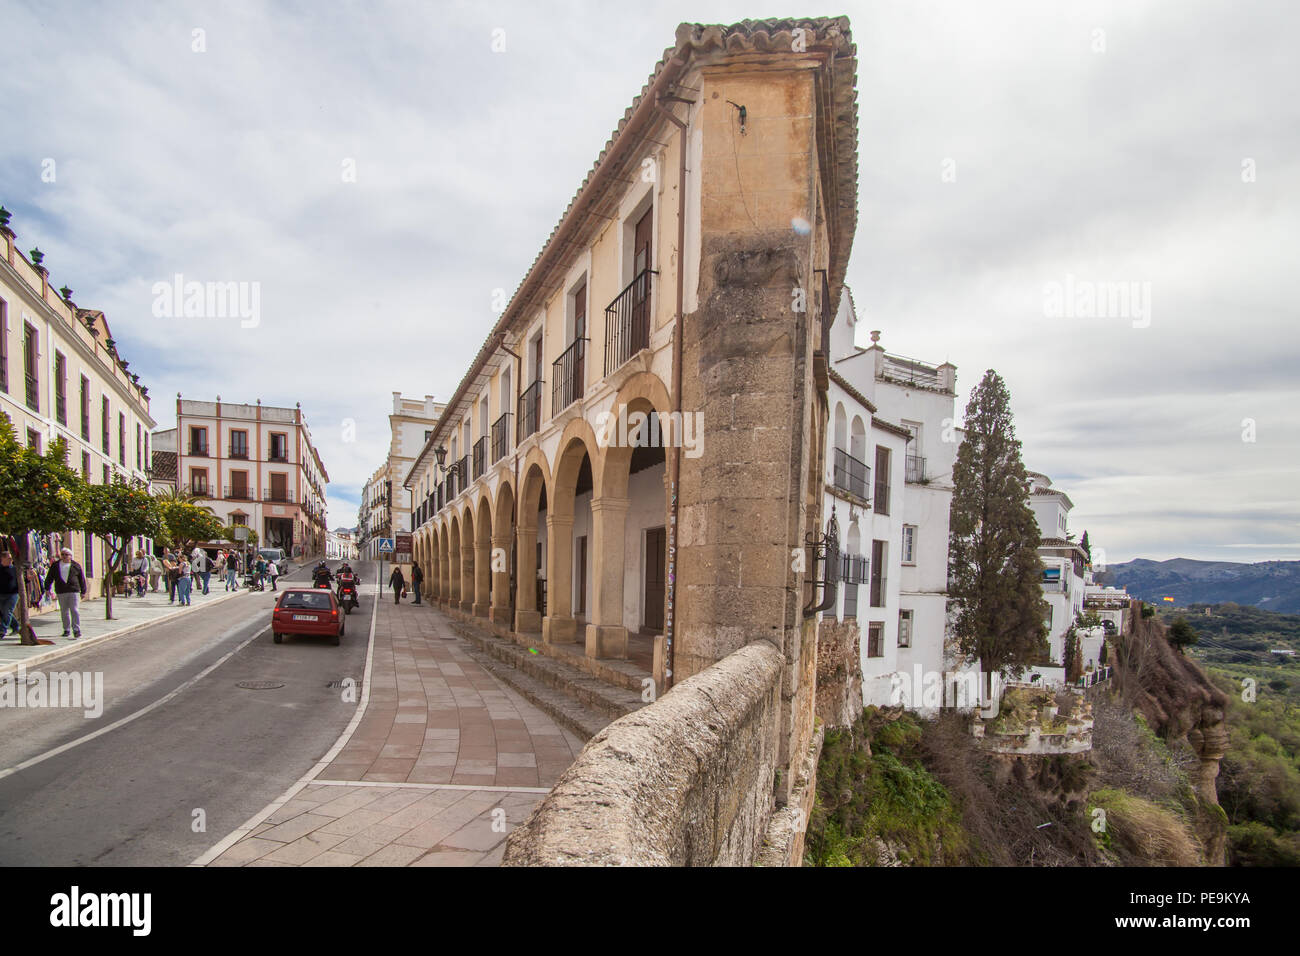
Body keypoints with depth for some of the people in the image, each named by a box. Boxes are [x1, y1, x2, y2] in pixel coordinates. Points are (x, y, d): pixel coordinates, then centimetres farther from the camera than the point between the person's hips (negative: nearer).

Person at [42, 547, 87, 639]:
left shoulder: (76, 566, 5)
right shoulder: (55, 566, 9)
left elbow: (82, 579, 9)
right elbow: (49, 578, 13)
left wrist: (83, 592, 9)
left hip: (74, 591, -2)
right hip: (61, 592, 2)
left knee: (75, 611, -9)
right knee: (64, 612, 8)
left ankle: (76, 630, -11)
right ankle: (66, 630, 19)